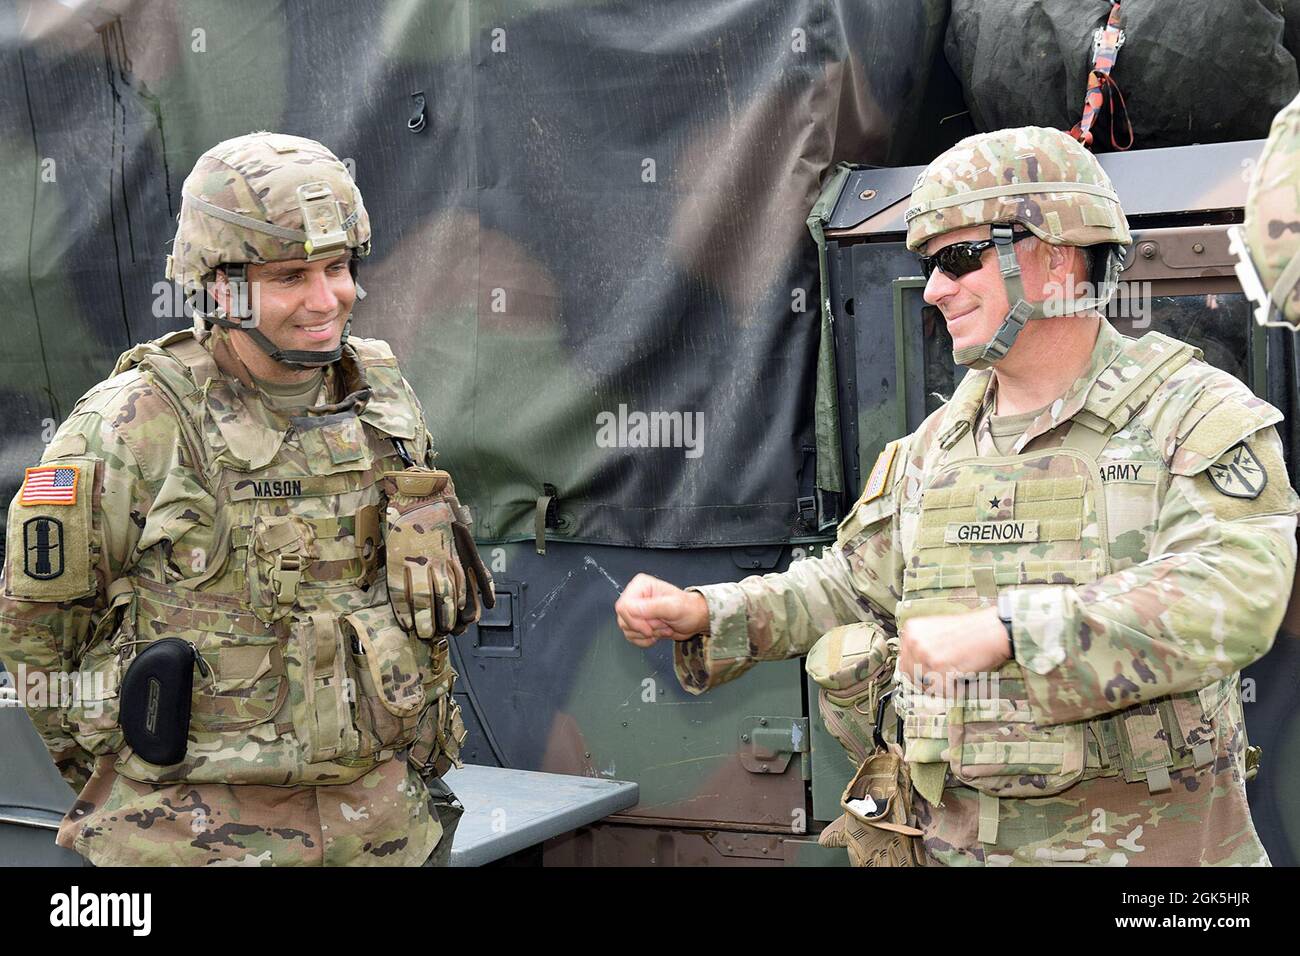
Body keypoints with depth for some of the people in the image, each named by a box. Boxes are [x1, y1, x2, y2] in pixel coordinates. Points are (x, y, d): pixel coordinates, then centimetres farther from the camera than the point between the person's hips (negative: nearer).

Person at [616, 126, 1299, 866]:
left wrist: (1002, 631, -36)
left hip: (1150, 841, -5)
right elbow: (850, 587, 17)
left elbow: (1234, 593, -26)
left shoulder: (1198, 415, -10)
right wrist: (705, 615, 1)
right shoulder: (937, 445, 9)